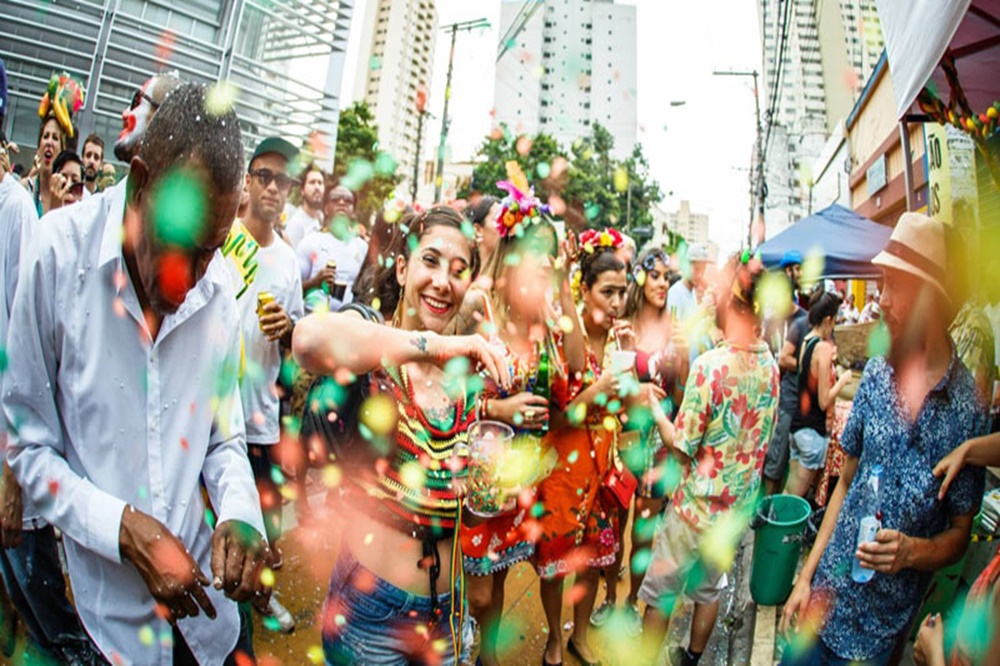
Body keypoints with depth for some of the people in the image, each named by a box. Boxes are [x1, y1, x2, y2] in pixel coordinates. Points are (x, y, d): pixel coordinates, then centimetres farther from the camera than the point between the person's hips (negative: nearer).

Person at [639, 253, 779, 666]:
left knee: (660, 593, 14)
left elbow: (683, 446, -20)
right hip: (739, 507, 6)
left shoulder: (710, 364, -26)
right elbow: (765, 433, 8)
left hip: (697, 505, -6)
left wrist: (654, 408, -8)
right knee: (709, 587, 25)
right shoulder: (770, 364, -6)